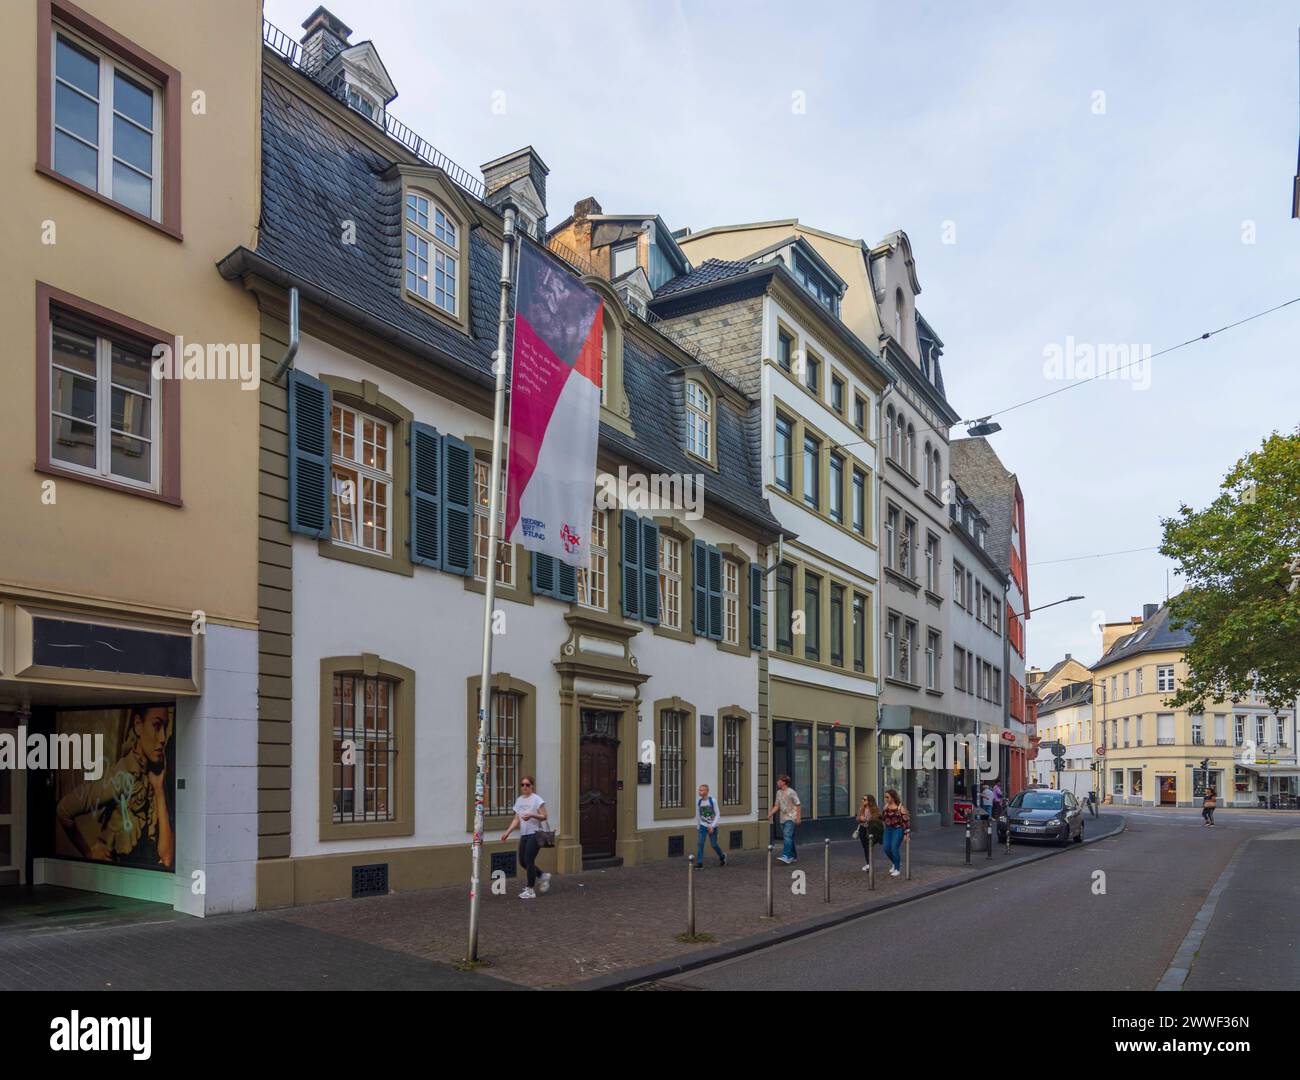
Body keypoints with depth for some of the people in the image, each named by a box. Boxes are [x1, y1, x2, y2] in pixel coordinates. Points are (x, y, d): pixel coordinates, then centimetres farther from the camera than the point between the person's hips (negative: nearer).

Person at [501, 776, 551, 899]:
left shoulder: (537, 799, -8)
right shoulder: (519, 800, 10)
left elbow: (544, 817, -11)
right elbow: (516, 820, 12)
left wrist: (532, 815, -27)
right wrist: (507, 832, 2)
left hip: (535, 834, -7)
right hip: (523, 835, 7)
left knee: (529, 861, -8)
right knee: (522, 860, 7)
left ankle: (530, 891, 3)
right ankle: (542, 877, 29)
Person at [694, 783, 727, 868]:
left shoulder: (713, 800, -13)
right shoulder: (698, 801, -3)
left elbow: (717, 814, -10)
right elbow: (697, 815, 9)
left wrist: (713, 826, -16)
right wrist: (697, 826, 12)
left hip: (712, 826, -3)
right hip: (703, 826, 3)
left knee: (714, 844, 4)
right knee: (700, 843, -11)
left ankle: (722, 857, 32)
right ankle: (699, 863, -8)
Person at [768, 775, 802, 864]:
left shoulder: (791, 792, -9)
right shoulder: (779, 793, 12)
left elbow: (798, 806, -8)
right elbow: (776, 806, 16)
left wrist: (798, 818, -13)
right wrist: (770, 814, 2)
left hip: (791, 818, -8)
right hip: (783, 819, 8)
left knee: (787, 836, -18)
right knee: (789, 838, 13)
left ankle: (786, 856, -26)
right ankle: (793, 856, 25)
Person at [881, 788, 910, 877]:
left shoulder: (900, 807, -13)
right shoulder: (886, 806, 8)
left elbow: (906, 820, -12)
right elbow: (883, 817, 16)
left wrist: (906, 833, -14)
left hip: (898, 829, -7)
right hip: (888, 829, 7)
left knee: (894, 849, -7)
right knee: (886, 849, 3)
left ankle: (897, 869, 8)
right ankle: (895, 864, 29)